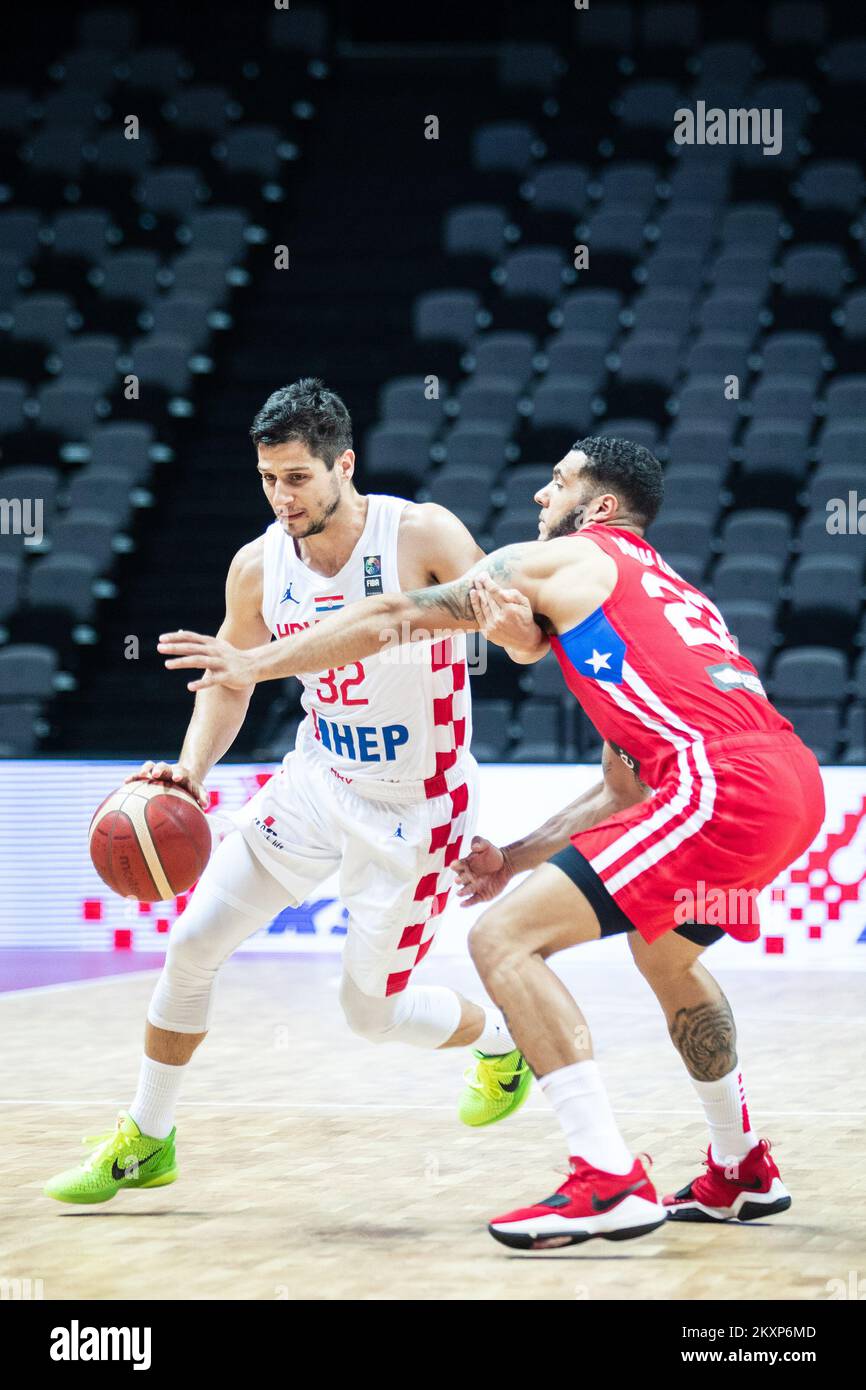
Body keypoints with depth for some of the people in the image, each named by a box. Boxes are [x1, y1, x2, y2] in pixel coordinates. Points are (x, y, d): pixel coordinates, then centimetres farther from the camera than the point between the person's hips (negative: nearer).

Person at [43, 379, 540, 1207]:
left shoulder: (422, 536, -20)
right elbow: (230, 678, 9)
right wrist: (191, 769, -8)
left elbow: (528, 643, -18)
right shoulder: (259, 566, -6)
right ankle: (146, 1142, 16)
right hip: (317, 782, 5)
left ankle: (503, 1042, 33)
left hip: (412, 808, -5)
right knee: (193, 942, -1)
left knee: (371, 1012, 1)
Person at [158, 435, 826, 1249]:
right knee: (664, 952, 36)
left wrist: (254, 665, 21)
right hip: (794, 784, 9)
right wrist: (517, 858, 35)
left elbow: (392, 618, 11)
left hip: (723, 781, -9)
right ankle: (741, 1174, 41)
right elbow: (627, 789, 33)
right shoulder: (663, 589, 33)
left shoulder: (557, 561, 10)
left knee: (505, 938, -8)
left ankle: (610, 1182, -14)